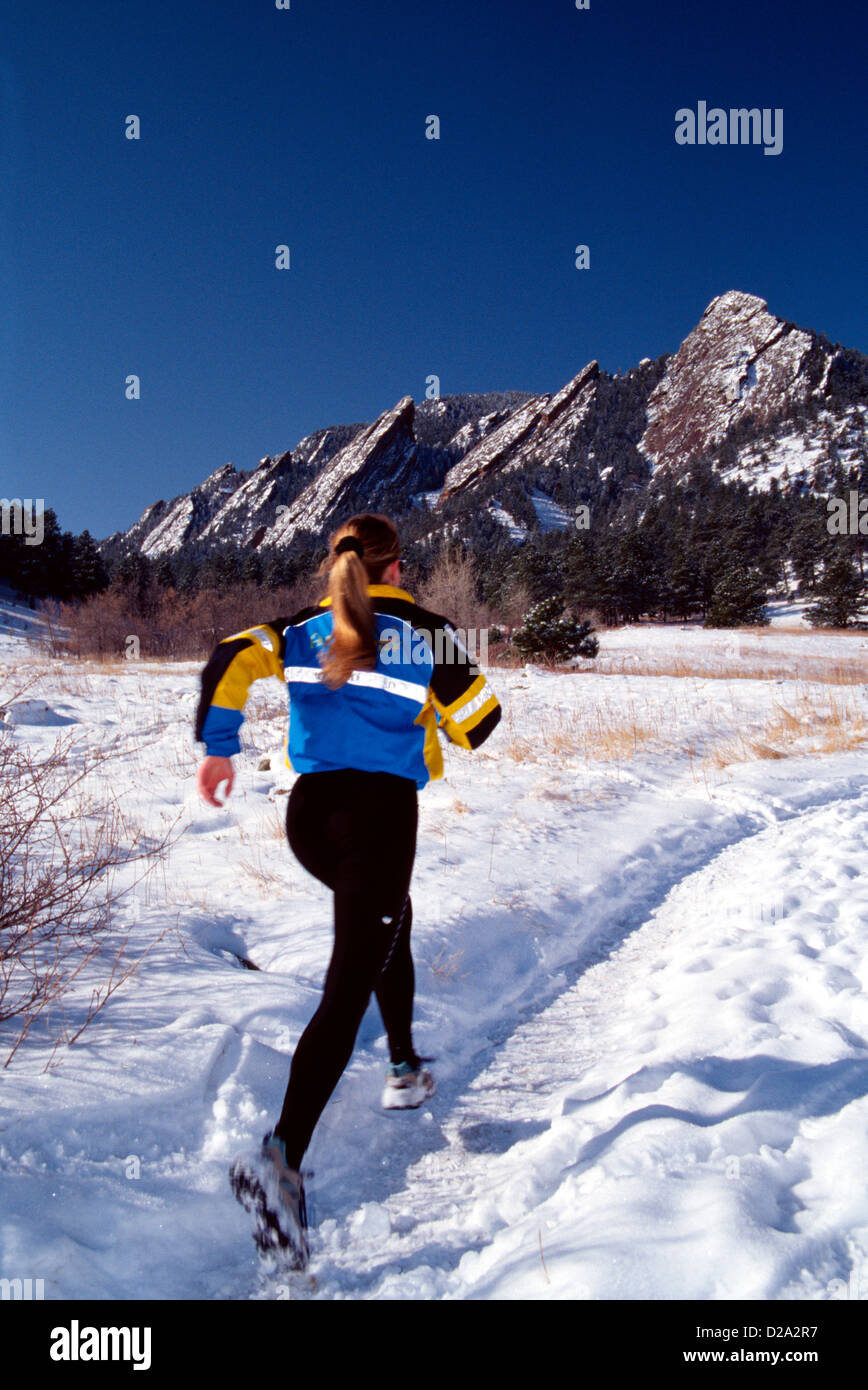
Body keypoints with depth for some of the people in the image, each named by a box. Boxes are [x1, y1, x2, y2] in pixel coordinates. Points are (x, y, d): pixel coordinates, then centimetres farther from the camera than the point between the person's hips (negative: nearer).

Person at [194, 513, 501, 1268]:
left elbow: (231, 660, -6)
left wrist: (218, 747, -2)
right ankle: (283, 1156, -23)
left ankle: (406, 1070, 43)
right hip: (381, 810, -5)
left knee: (388, 920, 31)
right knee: (348, 986, -8)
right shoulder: (426, 631, 2)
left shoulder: (300, 628, 10)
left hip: (309, 811, 5)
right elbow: (479, 719, 1)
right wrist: (434, 717, 21)